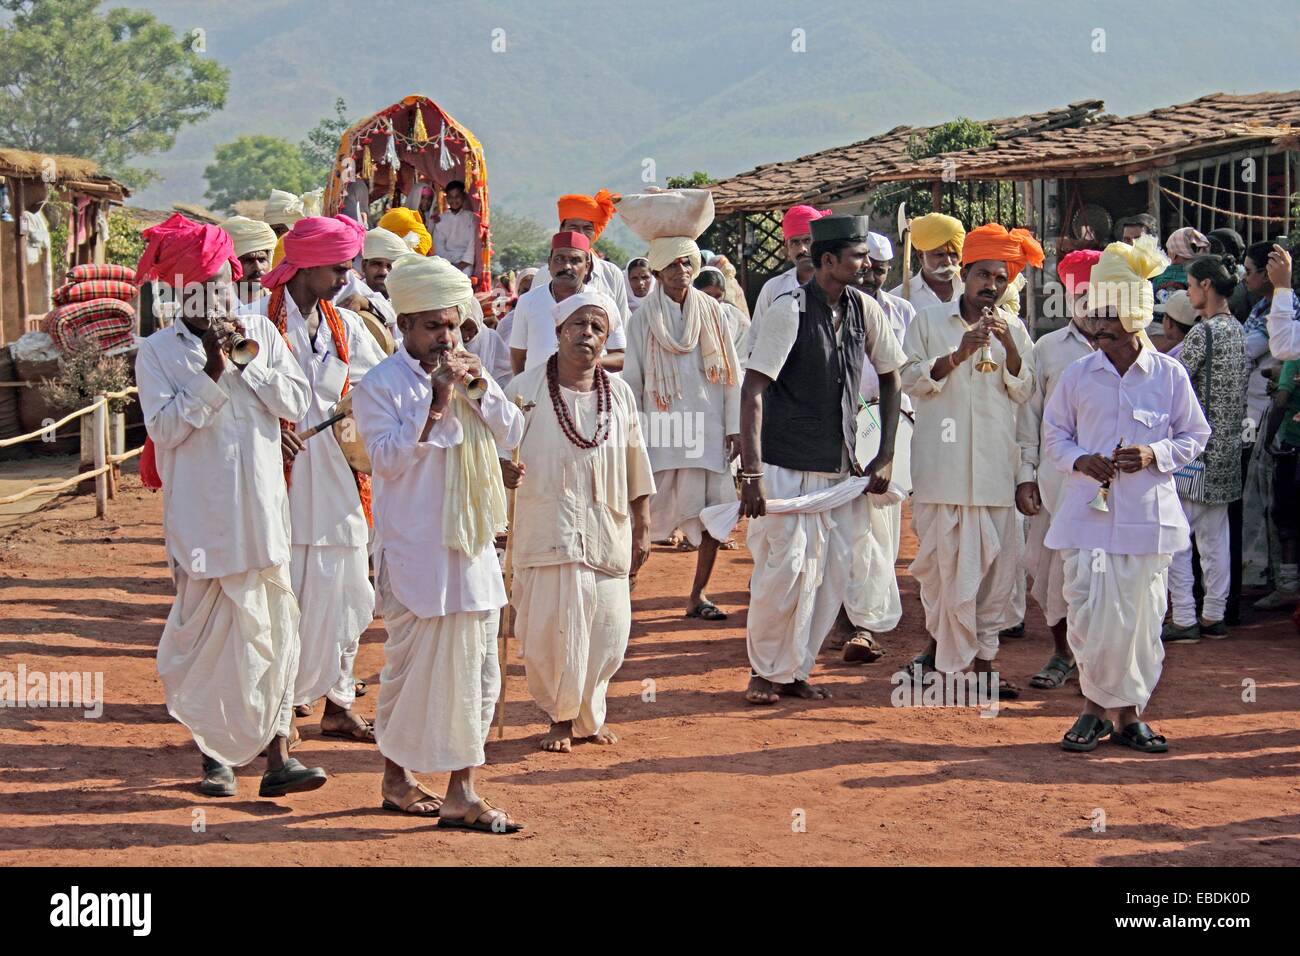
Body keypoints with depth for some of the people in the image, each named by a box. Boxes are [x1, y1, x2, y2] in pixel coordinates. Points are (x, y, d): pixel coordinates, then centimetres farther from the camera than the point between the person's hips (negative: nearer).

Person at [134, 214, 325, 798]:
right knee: (205, 631, 3)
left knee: (274, 629, 0)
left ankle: (276, 754, 2)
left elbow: (296, 402, 1)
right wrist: (212, 373, -14)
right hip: (200, 514, -2)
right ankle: (214, 754, 17)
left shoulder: (260, 332, 8)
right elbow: (163, 427, -10)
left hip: (261, 508, 2)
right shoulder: (158, 351, 0)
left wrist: (248, 363, -10)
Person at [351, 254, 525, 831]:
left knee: (477, 669, 5)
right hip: (414, 551, -6)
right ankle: (396, 776, 20)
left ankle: (462, 792, 10)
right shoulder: (382, 385, -7)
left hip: (471, 545, 6)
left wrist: (480, 389, -7)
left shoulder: (464, 374, 12)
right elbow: (387, 459, -15)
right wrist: (435, 406, -21)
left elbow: (512, 434, 8)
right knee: (413, 665, 2)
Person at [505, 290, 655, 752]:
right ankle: (561, 718, 16)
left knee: (606, 628, 4)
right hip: (548, 530, -3)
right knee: (552, 628, -5)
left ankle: (589, 715, 26)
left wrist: (641, 528, 14)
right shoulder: (527, 388, -4)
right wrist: (503, 469, -25)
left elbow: (635, 468, 13)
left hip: (607, 531, 3)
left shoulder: (618, 393, 7)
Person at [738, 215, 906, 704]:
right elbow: (753, 390, -17)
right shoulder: (788, 310, -13)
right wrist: (752, 473, -23)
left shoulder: (864, 310, 3)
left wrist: (886, 456, 10)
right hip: (787, 465, -6)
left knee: (832, 572, 4)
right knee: (785, 568, -7)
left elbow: (890, 377, 16)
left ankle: (794, 671, 18)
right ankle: (764, 670, 14)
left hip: (840, 469, 6)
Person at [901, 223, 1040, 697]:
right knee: (940, 559, -2)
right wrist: (957, 355, -14)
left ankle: (982, 657, 8)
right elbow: (910, 379, -1)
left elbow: (1024, 392, 6)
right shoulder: (929, 322, 5)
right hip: (941, 463, -2)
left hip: (995, 465, 2)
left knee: (997, 562, 0)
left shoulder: (1014, 330, 12)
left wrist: (1009, 348, -10)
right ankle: (939, 644, 15)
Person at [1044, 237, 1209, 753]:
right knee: (1089, 614, -3)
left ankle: (1129, 712, 16)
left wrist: (1154, 454, -10)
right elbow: (1053, 434, 13)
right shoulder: (1077, 375, 4)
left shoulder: (1169, 375, 1)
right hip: (1088, 512, 1)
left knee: (1140, 616, 2)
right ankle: (1096, 707, 14)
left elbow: (1195, 435, 8)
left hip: (1147, 513, -1)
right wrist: (1080, 459, -8)